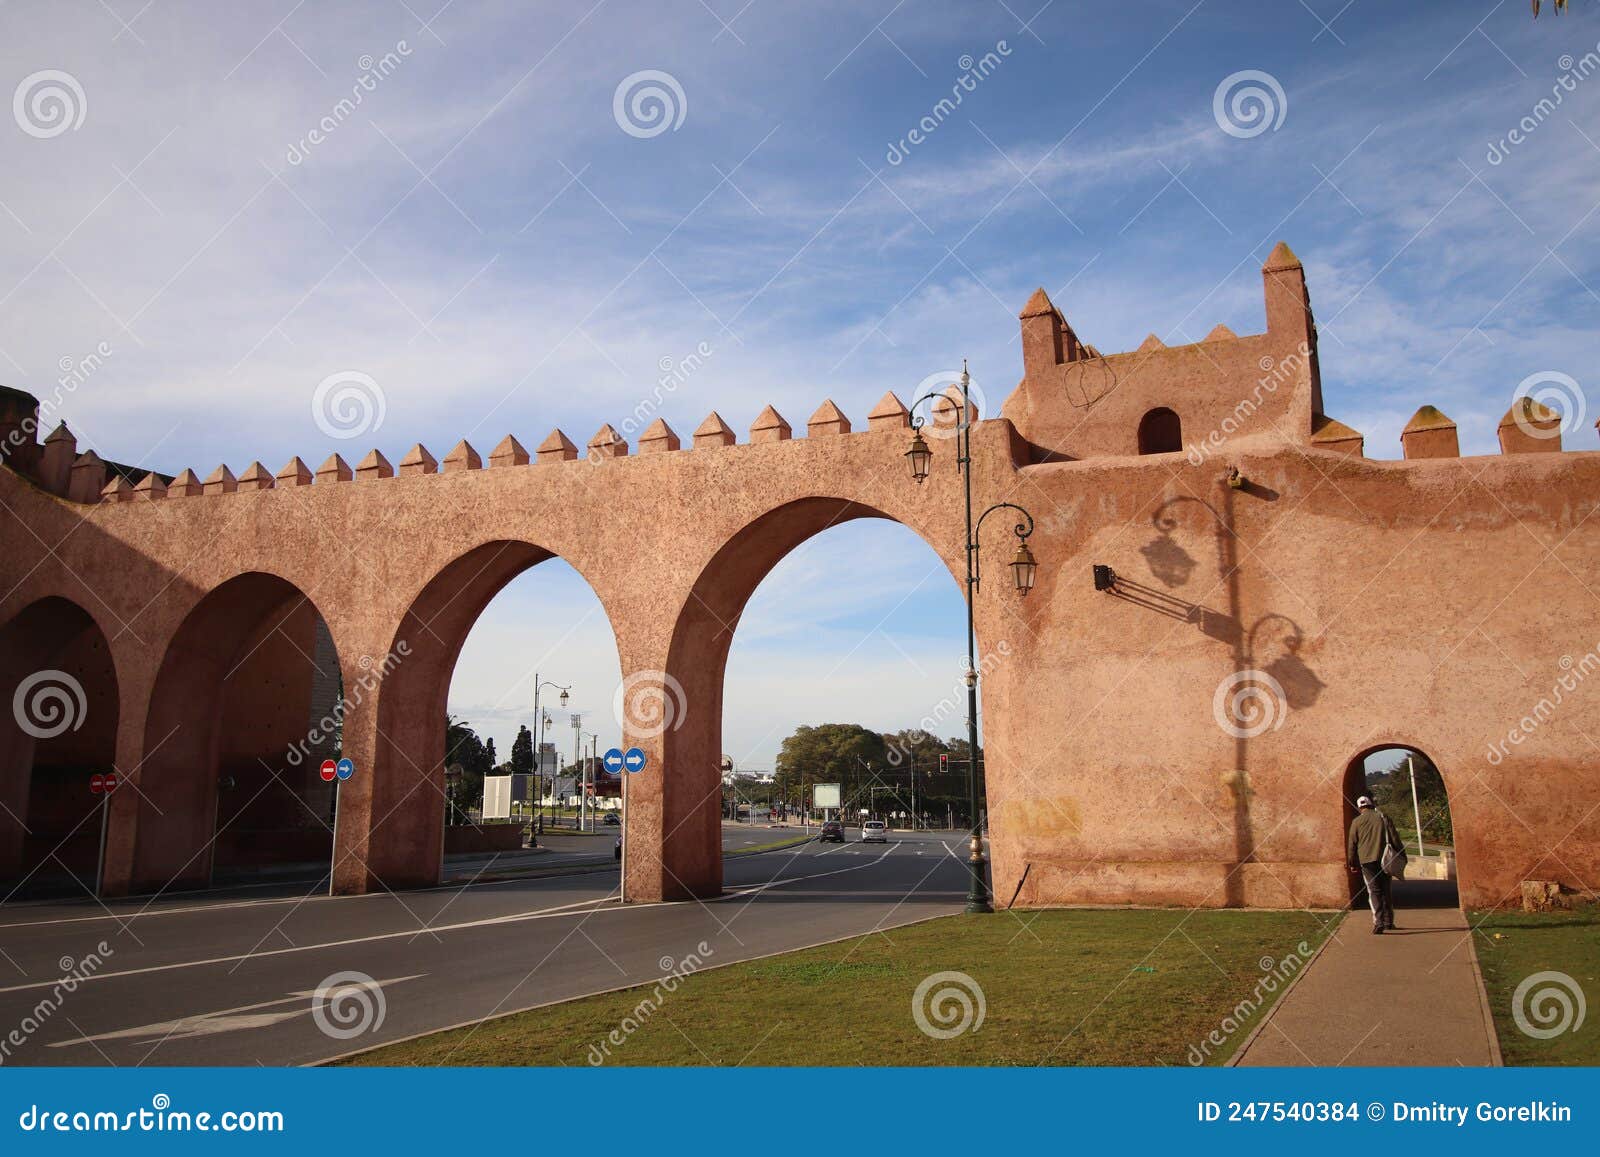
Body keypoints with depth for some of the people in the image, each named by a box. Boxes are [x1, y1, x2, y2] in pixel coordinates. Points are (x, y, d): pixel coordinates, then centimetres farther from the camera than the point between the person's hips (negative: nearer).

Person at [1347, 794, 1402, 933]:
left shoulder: (1357, 821, 1)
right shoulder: (1384, 818, 6)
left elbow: (1351, 844, 2)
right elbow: (1395, 838, 4)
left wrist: (1352, 863, 11)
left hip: (1366, 860, -2)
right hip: (1384, 859, 2)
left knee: (1374, 891, -2)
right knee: (1386, 890, 15)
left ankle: (1378, 922, -16)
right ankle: (1388, 921, 19)